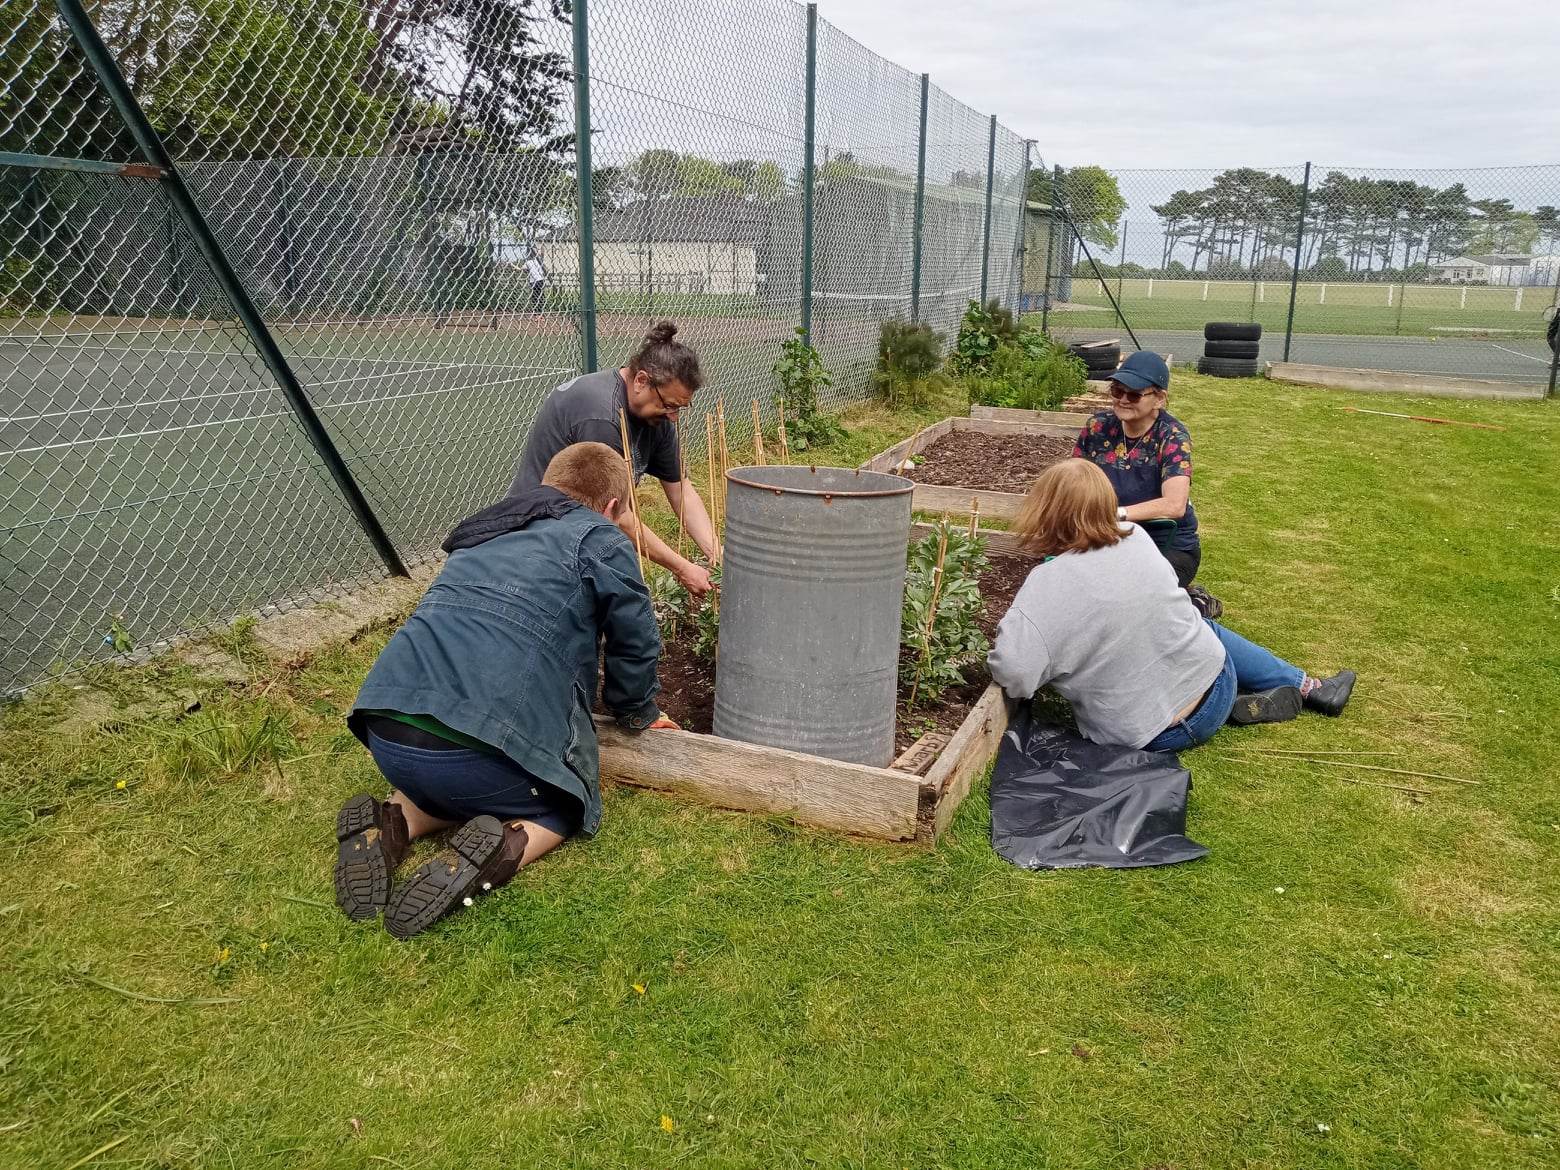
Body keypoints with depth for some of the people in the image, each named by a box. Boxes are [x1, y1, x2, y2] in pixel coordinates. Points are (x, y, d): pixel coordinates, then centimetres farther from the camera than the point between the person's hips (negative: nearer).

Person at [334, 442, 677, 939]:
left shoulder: (487, 532, 27)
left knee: (445, 780, 37)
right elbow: (636, 645, 13)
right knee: (569, 805, 23)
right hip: (475, 750, -6)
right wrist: (638, 713, 35)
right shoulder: (601, 541, 7)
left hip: (384, 734, 6)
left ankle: (391, 824, 8)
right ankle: (499, 849, -7)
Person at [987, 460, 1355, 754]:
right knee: (1207, 627, 37)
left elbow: (1013, 676, -30)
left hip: (1151, 731, -1)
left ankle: (1242, 707, 15)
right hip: (1213, 690, 2)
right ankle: (1309, 688, 43)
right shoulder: (1137, 537, -8)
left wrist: (1009, 632, -7)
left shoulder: (1044, 588, -23)